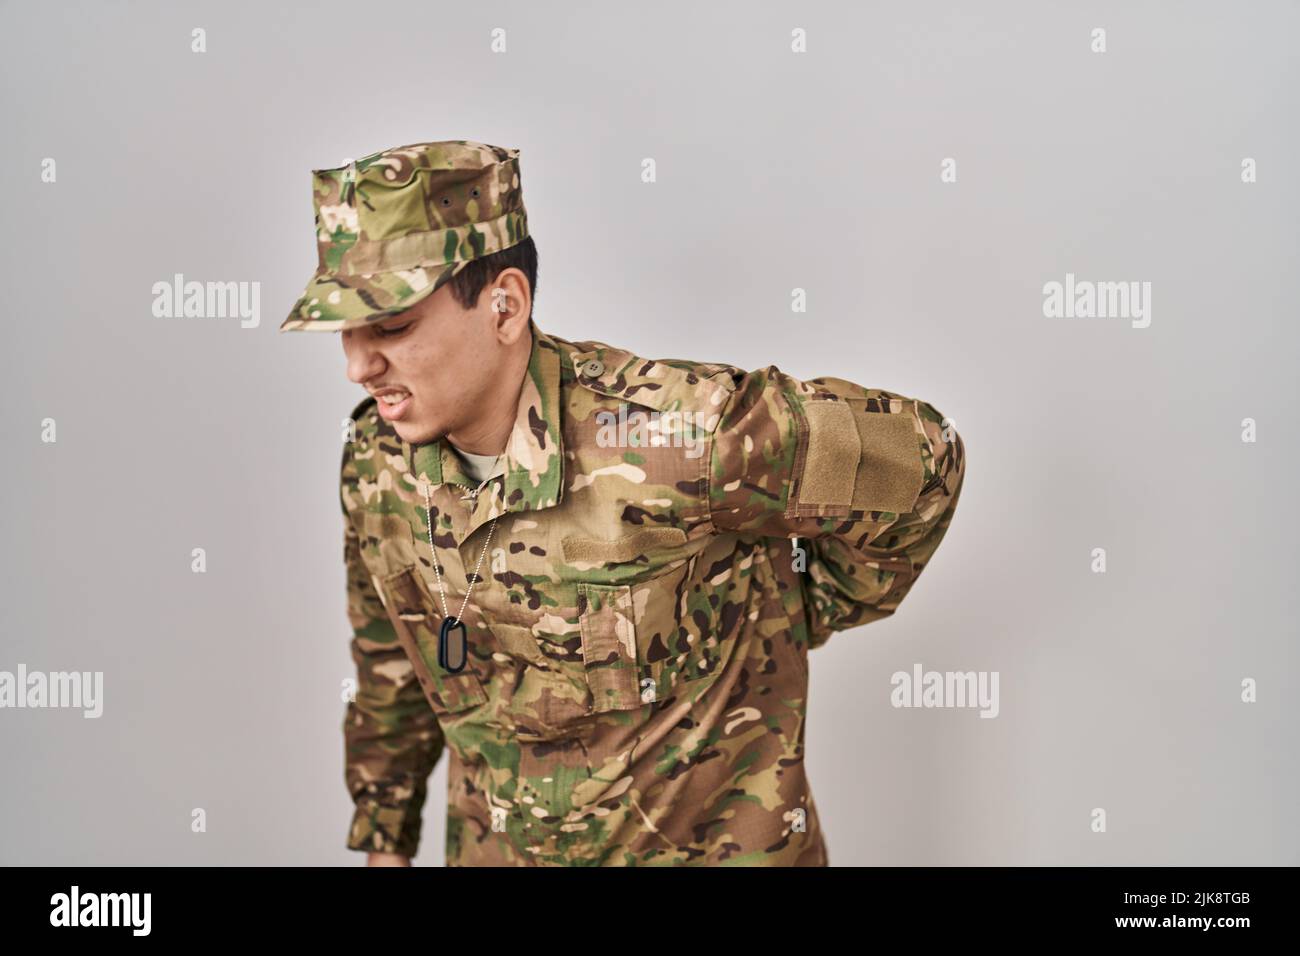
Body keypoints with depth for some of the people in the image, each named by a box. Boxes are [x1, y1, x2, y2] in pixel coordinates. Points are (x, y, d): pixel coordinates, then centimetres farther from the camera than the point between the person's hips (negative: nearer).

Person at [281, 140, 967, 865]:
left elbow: (920, 456, -17)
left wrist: (799, 625, -6)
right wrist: (383, 841, 14)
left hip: (707, 841, -4)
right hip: (491, 845, 5)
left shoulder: (669, 434, -31)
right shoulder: (376, 464, -10)